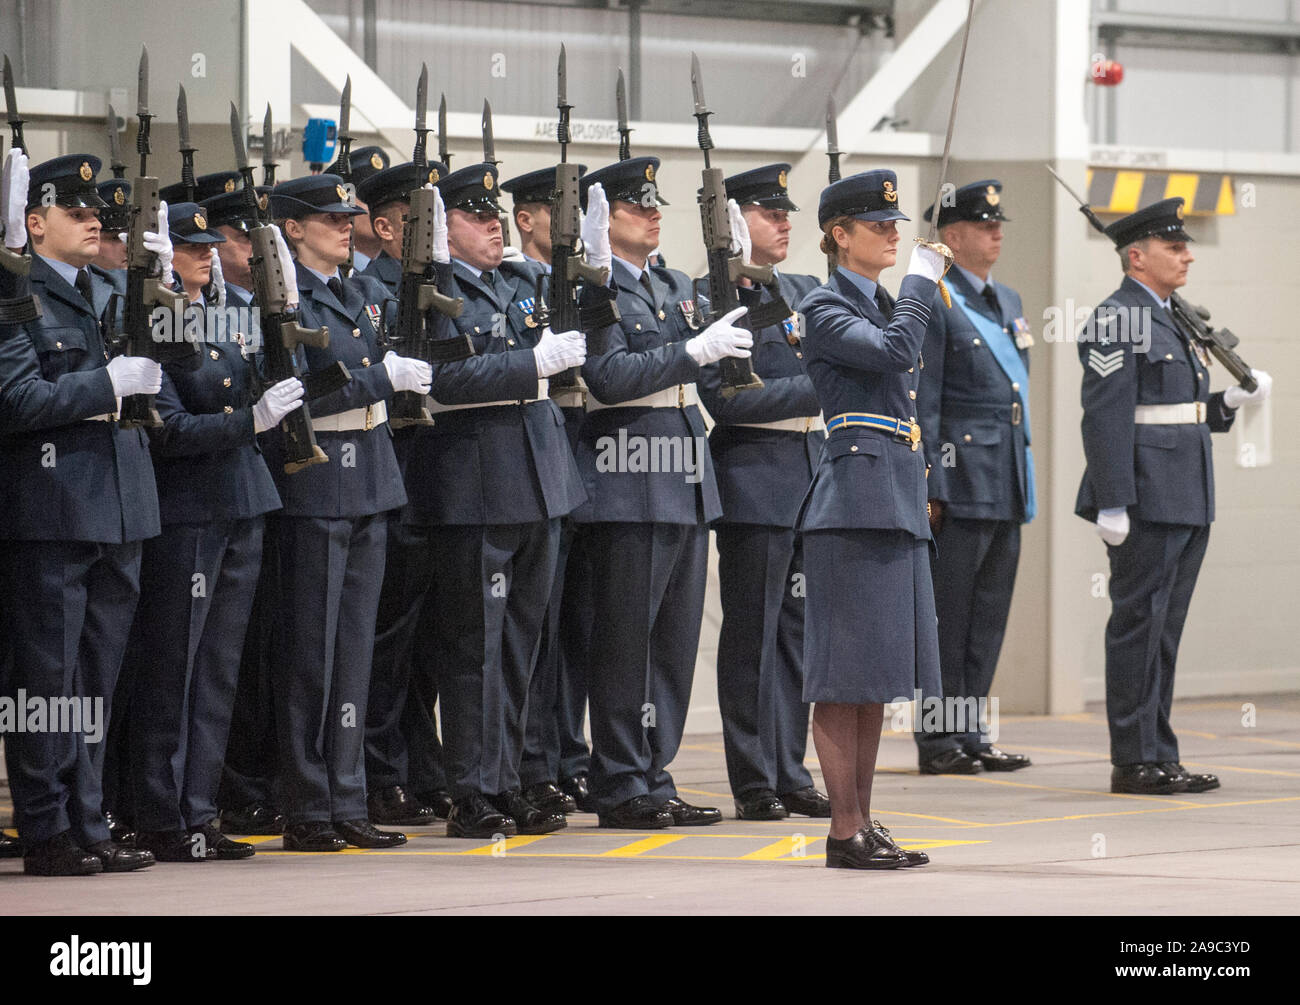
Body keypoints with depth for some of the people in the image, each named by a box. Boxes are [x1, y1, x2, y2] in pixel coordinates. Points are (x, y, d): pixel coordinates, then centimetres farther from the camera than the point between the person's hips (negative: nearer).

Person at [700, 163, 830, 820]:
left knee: (797, 630, 9)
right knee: (753, 634, -2)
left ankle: (790, 772, 14)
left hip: (812, 478, 7)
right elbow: (724, 396, -16)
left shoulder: (804, 292, 16)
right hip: (754, 483, -7)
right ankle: (754, 783, 2)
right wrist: (814, 388, -15)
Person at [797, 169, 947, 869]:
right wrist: (921, 282, -11)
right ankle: (846, 831, -6)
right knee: (847, 674, -7)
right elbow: (891, 350, -24)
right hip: (855, 499, -9)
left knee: (878, 674, 10)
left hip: (899, 501, 9)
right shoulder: (825, 307, -7)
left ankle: (863, 823, 14)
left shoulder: (883, 304, 19)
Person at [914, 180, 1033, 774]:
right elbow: (922, 405, -11)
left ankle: (970, 735, 15)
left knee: (989, 614, 10)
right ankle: (938, 741, 0)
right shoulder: (931, 302, -8)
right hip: (960, 481, -8)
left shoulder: (1008, 302, 18)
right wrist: (930, 489, -16)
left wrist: (1026, 483, 19)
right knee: (947, 614, -4)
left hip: (1006, 486, 8)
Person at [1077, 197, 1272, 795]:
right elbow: (1105, 416, -16)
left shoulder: (1175, 321, 19)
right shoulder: (1116, 321, -10)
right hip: (1145, 499, -9)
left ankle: (1159, 759, 13)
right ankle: (1134, 761, -4)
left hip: (1187, 501, 9)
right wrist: (1112, 505, -21)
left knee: (1164, 631, 10)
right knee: (1138, 626, -6)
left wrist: (1234, 399, 6)